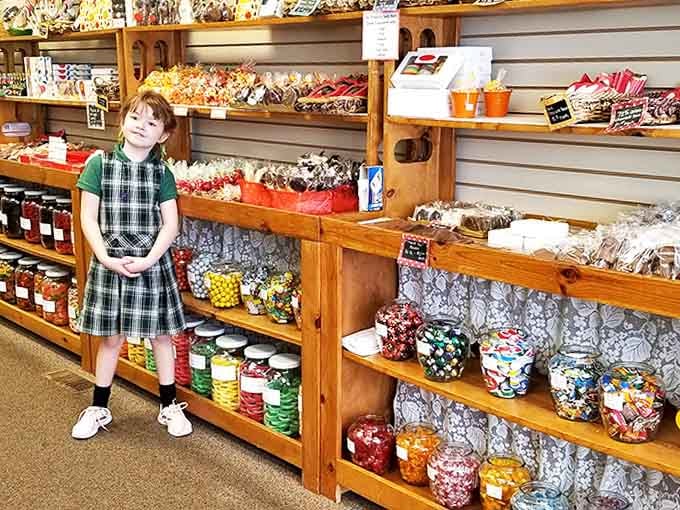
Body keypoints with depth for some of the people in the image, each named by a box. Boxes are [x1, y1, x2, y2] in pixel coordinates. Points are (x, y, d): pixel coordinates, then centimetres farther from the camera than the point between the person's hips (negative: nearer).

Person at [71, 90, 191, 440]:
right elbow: (88, 217, -4)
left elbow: (171, 224, -4)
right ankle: (99, 408, 28)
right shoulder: (100, 164, -3)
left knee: (160, 334, 10)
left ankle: (169, 405, 26)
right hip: (109, 262, 0)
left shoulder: (161, 172, -1)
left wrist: (148, 260, -15)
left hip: (152, 263, 1)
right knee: (111, 337, 11)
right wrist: (106, 258, -14)